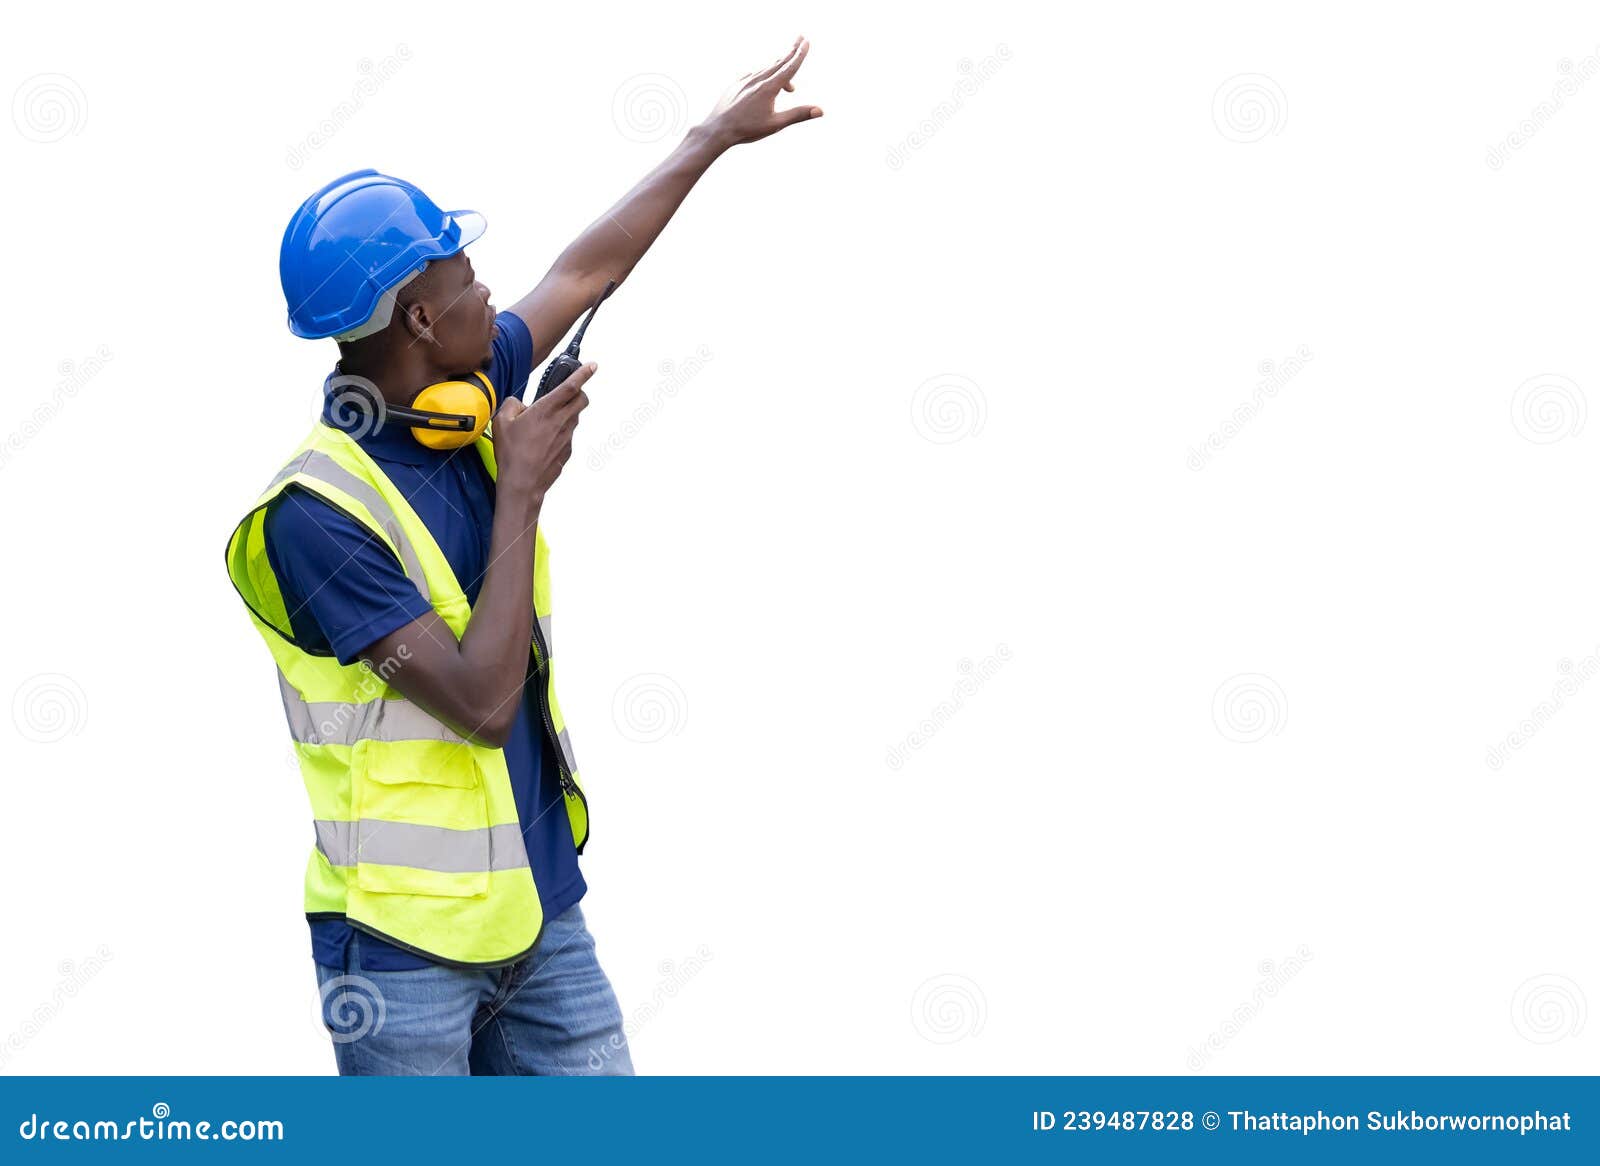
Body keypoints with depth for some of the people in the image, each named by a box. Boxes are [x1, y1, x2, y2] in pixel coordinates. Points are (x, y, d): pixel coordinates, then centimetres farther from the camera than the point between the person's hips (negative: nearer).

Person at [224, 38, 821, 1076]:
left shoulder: (471, 404, 3)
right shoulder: (313, 513, -21)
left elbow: (589, 270, 19)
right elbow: (482, 701, -25)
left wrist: (718, 134, 28)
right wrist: (523, 493, -18)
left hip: (541, 912, 8)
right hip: (405, 943, -8)